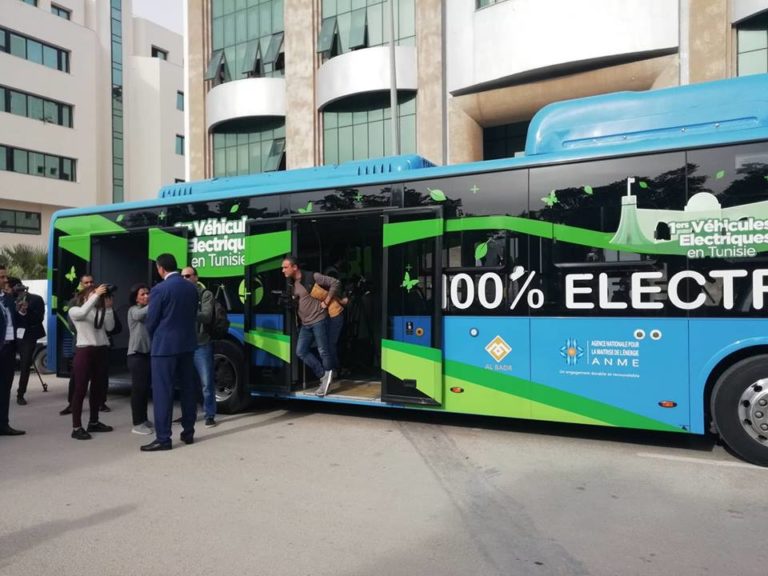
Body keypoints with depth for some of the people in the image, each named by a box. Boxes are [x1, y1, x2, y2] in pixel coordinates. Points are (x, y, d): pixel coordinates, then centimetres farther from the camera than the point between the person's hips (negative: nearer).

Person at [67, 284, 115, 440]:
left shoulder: (100, 311, 13)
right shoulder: (74, 310, 3)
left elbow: (110, 327, 2)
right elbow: (83, 312, -21)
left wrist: (108, 307, -4)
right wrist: (96, 294, -18)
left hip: (102, 351, 5)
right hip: (84, 351, -5)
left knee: (99, 388, 12)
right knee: (80, 389, -4)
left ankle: (93, 422, 25)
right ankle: (76, 428, 0)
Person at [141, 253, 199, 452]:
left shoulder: (159, 289, -12)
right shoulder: (192, 288, 6)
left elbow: (151, 322, -5)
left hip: (164, 346, -6)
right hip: (187, 344, 7)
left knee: (162, 392, -2)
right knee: (187, 388, 12)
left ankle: (163, 438, 1)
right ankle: (188, 432, 19)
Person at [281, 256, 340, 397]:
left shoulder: (312, 277, -14)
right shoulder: (292, 284, 9)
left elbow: (335, 283, -13)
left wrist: (326, 302, -13)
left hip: (318, 320, -8)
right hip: (305, 324, 8)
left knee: (323, 351, -1)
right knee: (301, 351, 3)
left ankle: (327, 376, 14)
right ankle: (324, 376, 9)